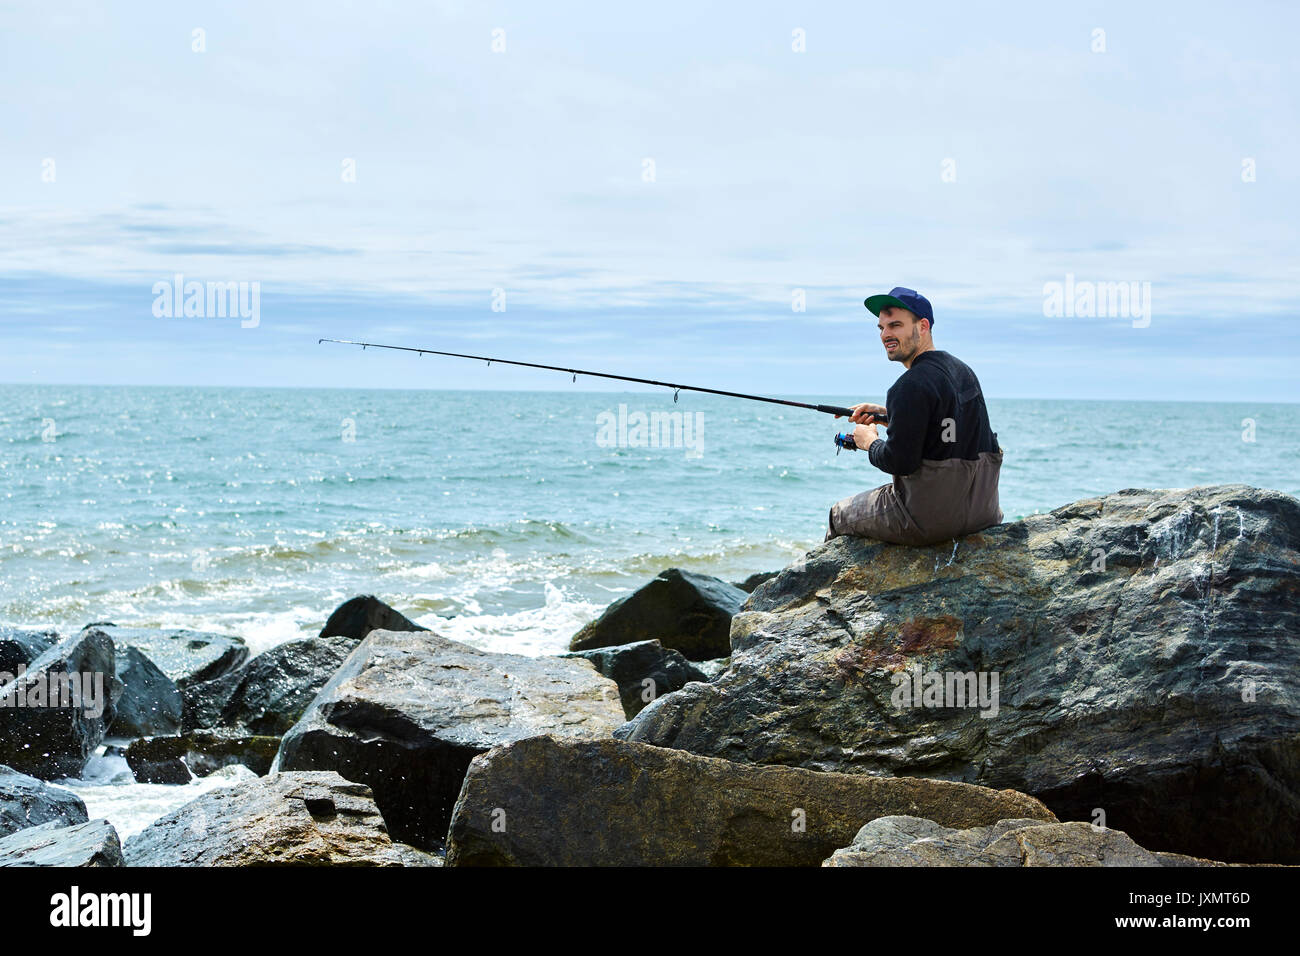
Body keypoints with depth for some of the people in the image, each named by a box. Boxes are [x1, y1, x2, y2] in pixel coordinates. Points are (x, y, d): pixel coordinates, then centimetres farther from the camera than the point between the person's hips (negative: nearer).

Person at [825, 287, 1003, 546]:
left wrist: (870, 442, -1)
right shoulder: (962, 369, 8)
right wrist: (885, 413, 19)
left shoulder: (912, 386, -20)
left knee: (839, 514, 15)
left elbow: (899, 462, -21)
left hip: (930, 519, -8)